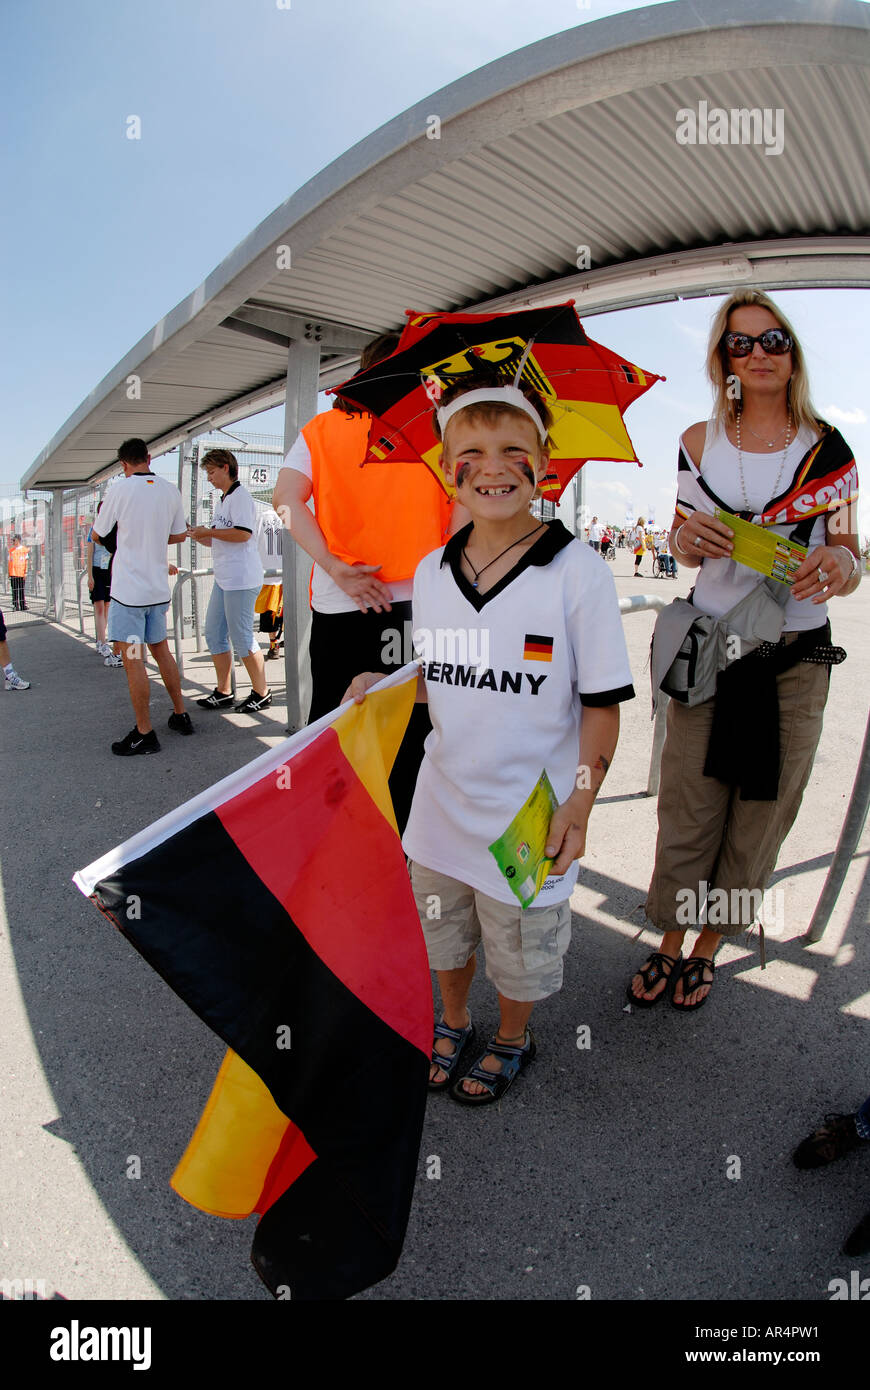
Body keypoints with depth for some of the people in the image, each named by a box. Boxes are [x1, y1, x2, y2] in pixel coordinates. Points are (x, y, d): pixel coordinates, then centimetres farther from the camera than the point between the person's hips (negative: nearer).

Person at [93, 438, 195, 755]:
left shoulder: (120, 489, -9)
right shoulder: (170, 491, 3)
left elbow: (98, 536, 2)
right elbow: (179, 535, 14)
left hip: (129, 588, -6)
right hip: (159, 588, 6)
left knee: (132, 658, -2)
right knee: (160, 649, 19)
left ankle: (144, 734, 0)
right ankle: (180, 715, 25)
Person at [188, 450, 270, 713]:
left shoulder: (240, 496, -9)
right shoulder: (222, 501, 22)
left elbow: (243, 533, -23)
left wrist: (208, 531, -13)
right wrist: (198, 536, 12)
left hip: (241, 579, -10)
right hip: (224, 578, 11)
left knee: (242, 637, -6)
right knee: (214, 634, 11)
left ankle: (262, 694, 5)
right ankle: (223, 692, 18)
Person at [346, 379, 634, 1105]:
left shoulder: (578, 571, -15)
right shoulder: (431, 571, -1)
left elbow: (602, 703, -11)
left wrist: (579, 804, -18)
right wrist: (383, 687, -8)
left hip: (529, 815, -4)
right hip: (442, 801, 5)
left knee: (520, 949, 18)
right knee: (444, 933, 25)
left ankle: (512, 1040, 49)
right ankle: (454, 1023, 54)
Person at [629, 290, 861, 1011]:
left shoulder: (828, 449, 1)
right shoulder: (701, 440, 4)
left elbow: (849, 558, 3)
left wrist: (839, 563, -21)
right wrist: (689, 535, -13)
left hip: (795, 657, 0)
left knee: (759, 814, 10)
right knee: (687, 808, 5)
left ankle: (709, 946, 32)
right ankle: (670, 943, 28)